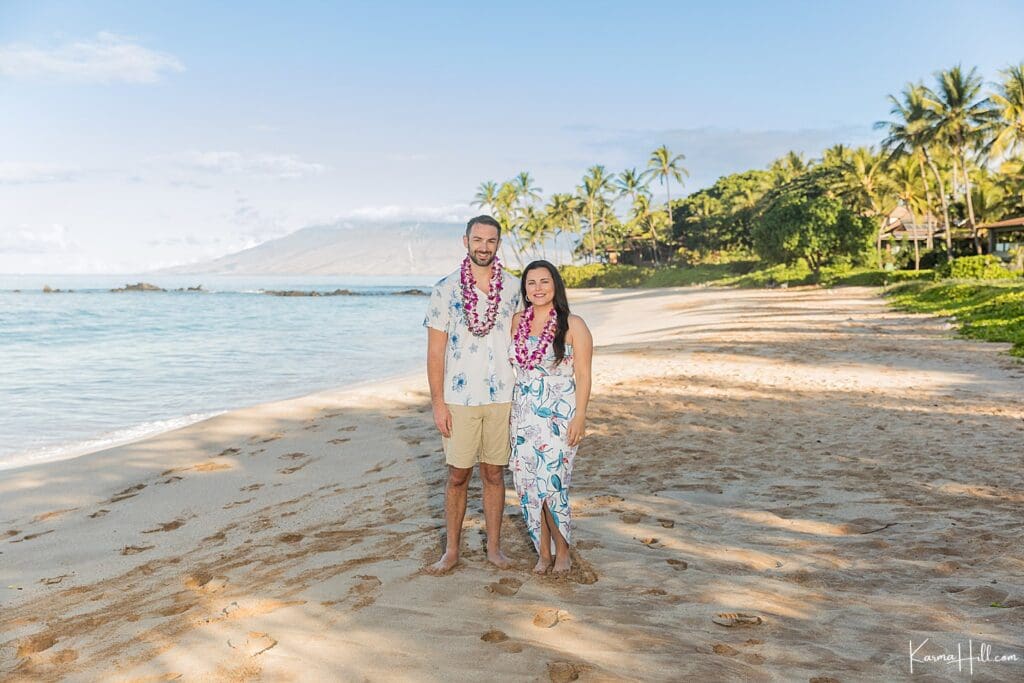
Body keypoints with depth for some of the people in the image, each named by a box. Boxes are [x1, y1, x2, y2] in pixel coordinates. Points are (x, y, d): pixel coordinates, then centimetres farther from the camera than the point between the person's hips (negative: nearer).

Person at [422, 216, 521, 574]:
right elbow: (435, 350, -3)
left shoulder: (513, 288, 3)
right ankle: (451, 550, 19)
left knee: (494, 473, 10)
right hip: (459, 399, -1)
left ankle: (494, 546, 23)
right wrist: (437, 403, -7)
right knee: (458, 475, 5)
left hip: (501, 397, 2)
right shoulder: (445, 289, -3)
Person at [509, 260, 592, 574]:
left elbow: (583, 375, -6)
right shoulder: (517, 322, 8)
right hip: (523, 416, 5)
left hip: (559, 417, -5)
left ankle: (563, 552, 13)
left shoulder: (573, 325, -5)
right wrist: (507, 410, 11)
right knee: (527, 486, 5)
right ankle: (543, 552, 21)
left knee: (551, 485, -8)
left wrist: (579, 417, -12)